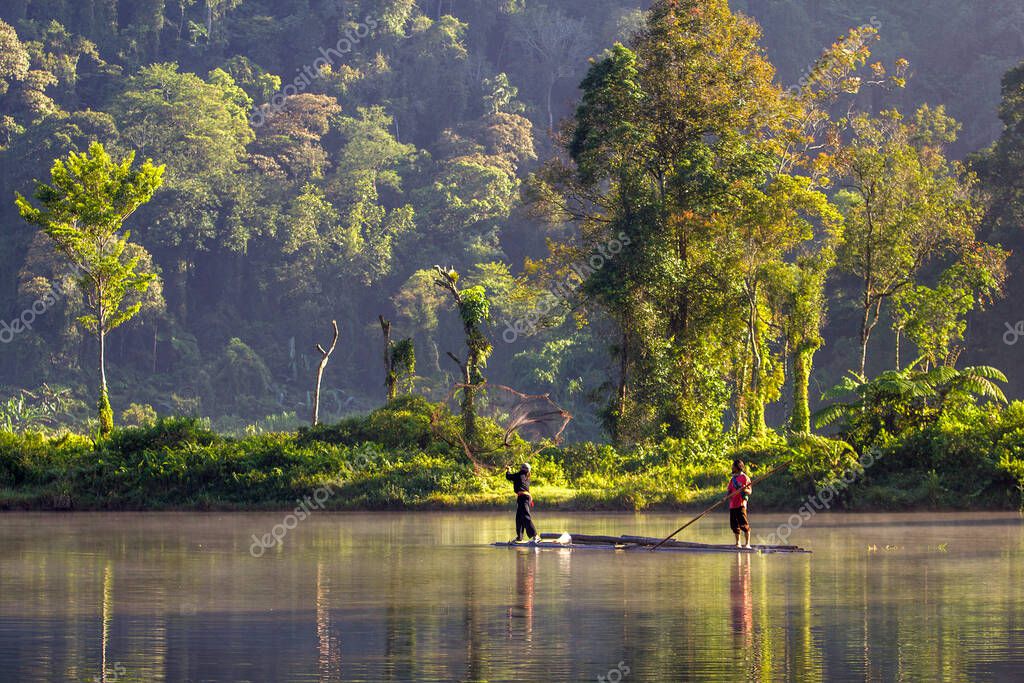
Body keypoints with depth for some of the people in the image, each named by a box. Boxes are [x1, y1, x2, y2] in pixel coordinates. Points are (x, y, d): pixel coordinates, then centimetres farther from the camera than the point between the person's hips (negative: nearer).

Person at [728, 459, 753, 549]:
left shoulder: (744, 478, -2)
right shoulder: (733, 479, 19)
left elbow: (749, 491, -6)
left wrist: (744, 489, -28)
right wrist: (728, 496, 1)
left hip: (741, 504, -7)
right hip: (732, 504, 7)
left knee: (744, 524, -12)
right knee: (734, 525, 8)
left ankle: (747, 543, -10)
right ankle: (738, 543, 16)